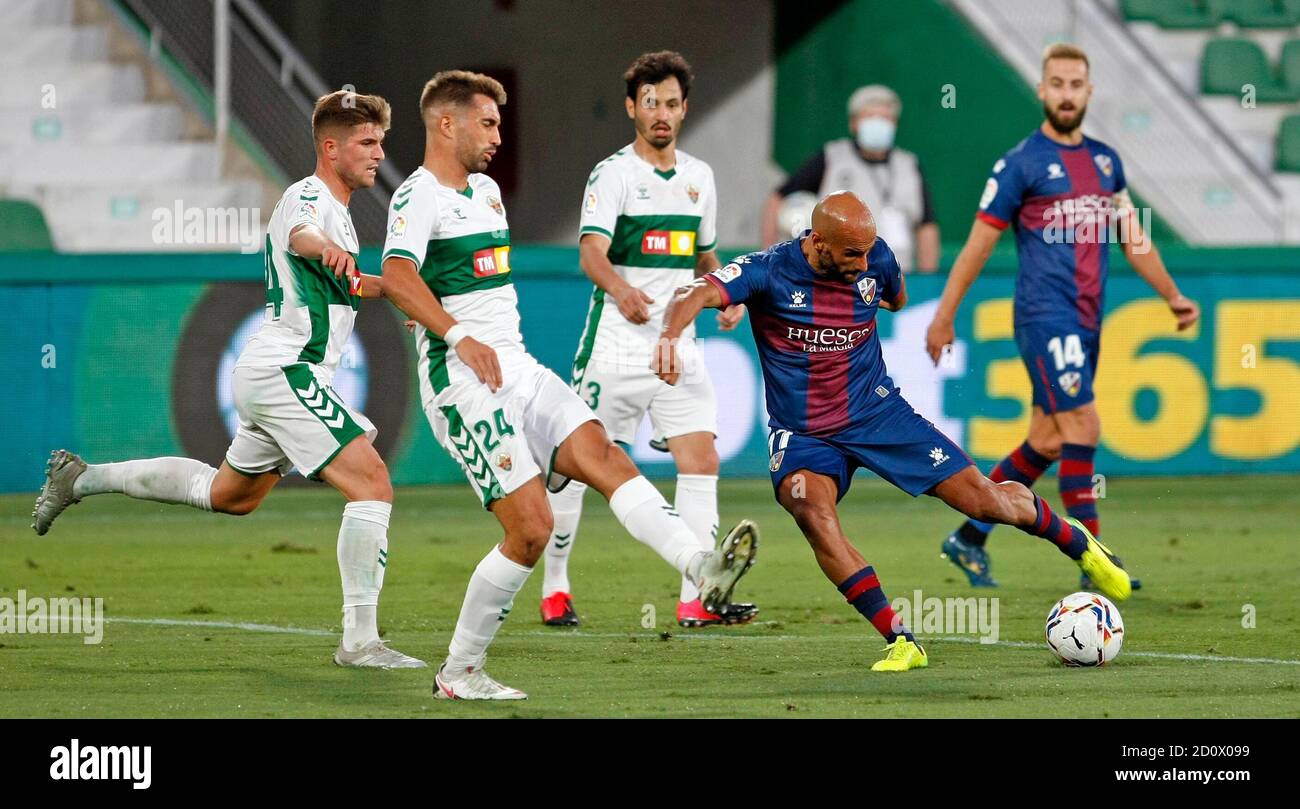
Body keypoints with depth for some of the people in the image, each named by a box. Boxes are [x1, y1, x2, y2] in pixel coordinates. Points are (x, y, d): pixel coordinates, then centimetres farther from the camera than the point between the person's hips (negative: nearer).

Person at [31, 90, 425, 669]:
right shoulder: (308, 197, -13)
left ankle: (84, 479, 32)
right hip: (286, 370, -11)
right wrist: (326, 248, -63)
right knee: (372, 483, -19)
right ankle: (359, 640, -22)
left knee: (230, 494, 26)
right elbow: (299, 234, -41)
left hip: (266, 376, 11)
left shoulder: (335, 208, 18)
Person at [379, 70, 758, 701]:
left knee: (605, 458, -16)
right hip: (465, 384, -8)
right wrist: (459, 337, -37)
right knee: (530, 529, -13)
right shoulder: (418, 196, -10)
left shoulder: (486, 190, 20)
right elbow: (398, 276, -28)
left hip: (519, 371, 8)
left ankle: (702, 569, -34)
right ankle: (459, 673, -1)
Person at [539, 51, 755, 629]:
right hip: (615, 346, -5)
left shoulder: (699, 176, 12)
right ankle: (554, 589, 15)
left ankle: (696, 601, -8)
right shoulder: (613, 174, -6)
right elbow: (591, 250, -21)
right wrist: (621, 290, -41)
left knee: (701, 461, -7)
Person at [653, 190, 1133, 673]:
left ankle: (1074, 540, 31)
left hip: (877, 413, 2)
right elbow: (696, 296, -36)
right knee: (812, 512, -32)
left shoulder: (875, 260, -8)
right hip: (803, 434, -2)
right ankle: (901, 643, -28)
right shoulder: (769, 272, -20)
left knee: (982, 499, -2)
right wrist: (670, 335, -52)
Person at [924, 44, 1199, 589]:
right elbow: (979, 244, -1)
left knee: (1046, 444, 9)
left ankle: (968, 540, 21)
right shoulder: (1020, 164, -4)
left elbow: (1132, 237, 21)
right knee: (1083, 429, -14)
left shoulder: (1105, 161, 14)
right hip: (1045, 315, -7)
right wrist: (943, 318, 0)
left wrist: (1172, 295, 11)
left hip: (1086, 321, 7)